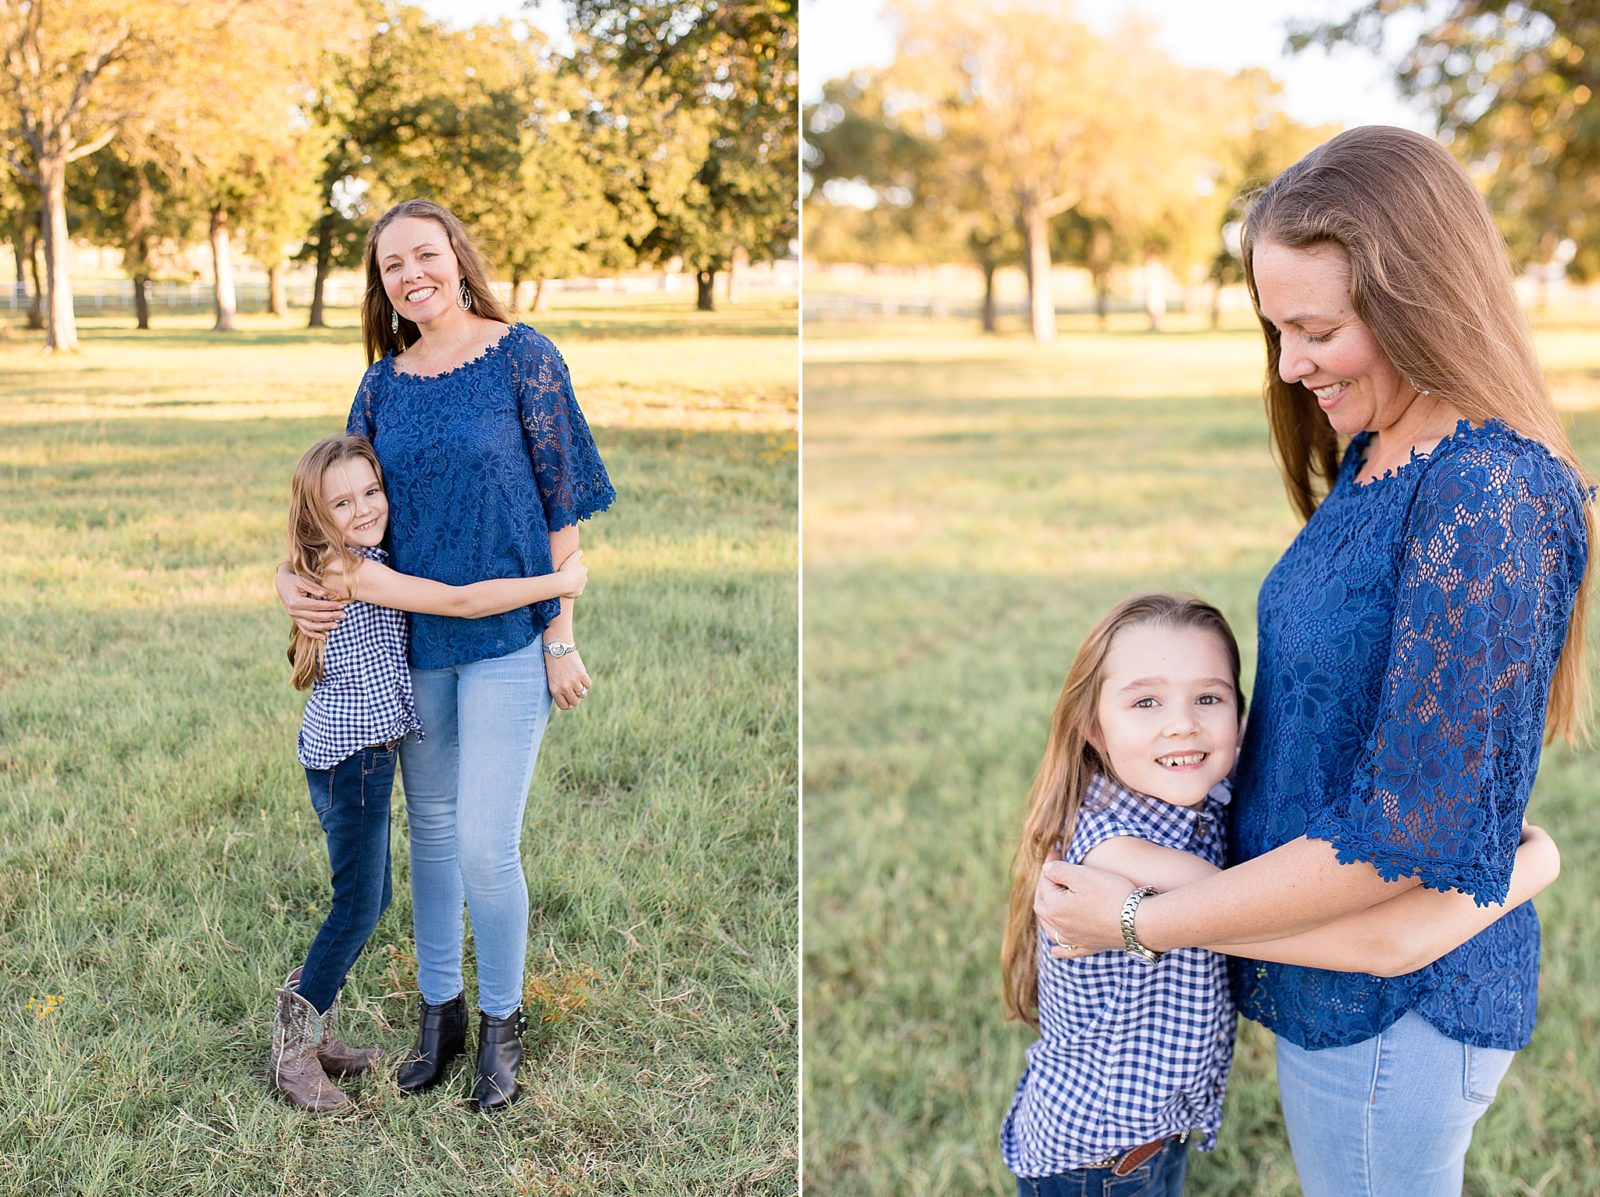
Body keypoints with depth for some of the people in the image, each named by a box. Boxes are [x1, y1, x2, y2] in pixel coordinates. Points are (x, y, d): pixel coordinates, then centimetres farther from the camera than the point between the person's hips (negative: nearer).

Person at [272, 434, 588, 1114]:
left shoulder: (352, 563, 11)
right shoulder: (354, 570, -19)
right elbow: (463, 603, -22)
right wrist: (560, 582, -17)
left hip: (360, 753, 10)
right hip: (350, 757, -10)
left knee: (369, 897, 14)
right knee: (359, 904, -4)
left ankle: (311, 1030, 25)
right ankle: (294, 1055, 6)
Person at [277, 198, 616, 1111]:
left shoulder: (522, 356, -6)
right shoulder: (383, 384, 7)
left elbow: (564, 505, -7)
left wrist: (561, 637, -9)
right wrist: (294, 578, -7)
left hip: (507, 637, -5)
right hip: (413, 640, 5)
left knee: (487, 845, -5)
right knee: (432, 830, 15)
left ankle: (502, 1019, 19)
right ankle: (440, 1010, 32)